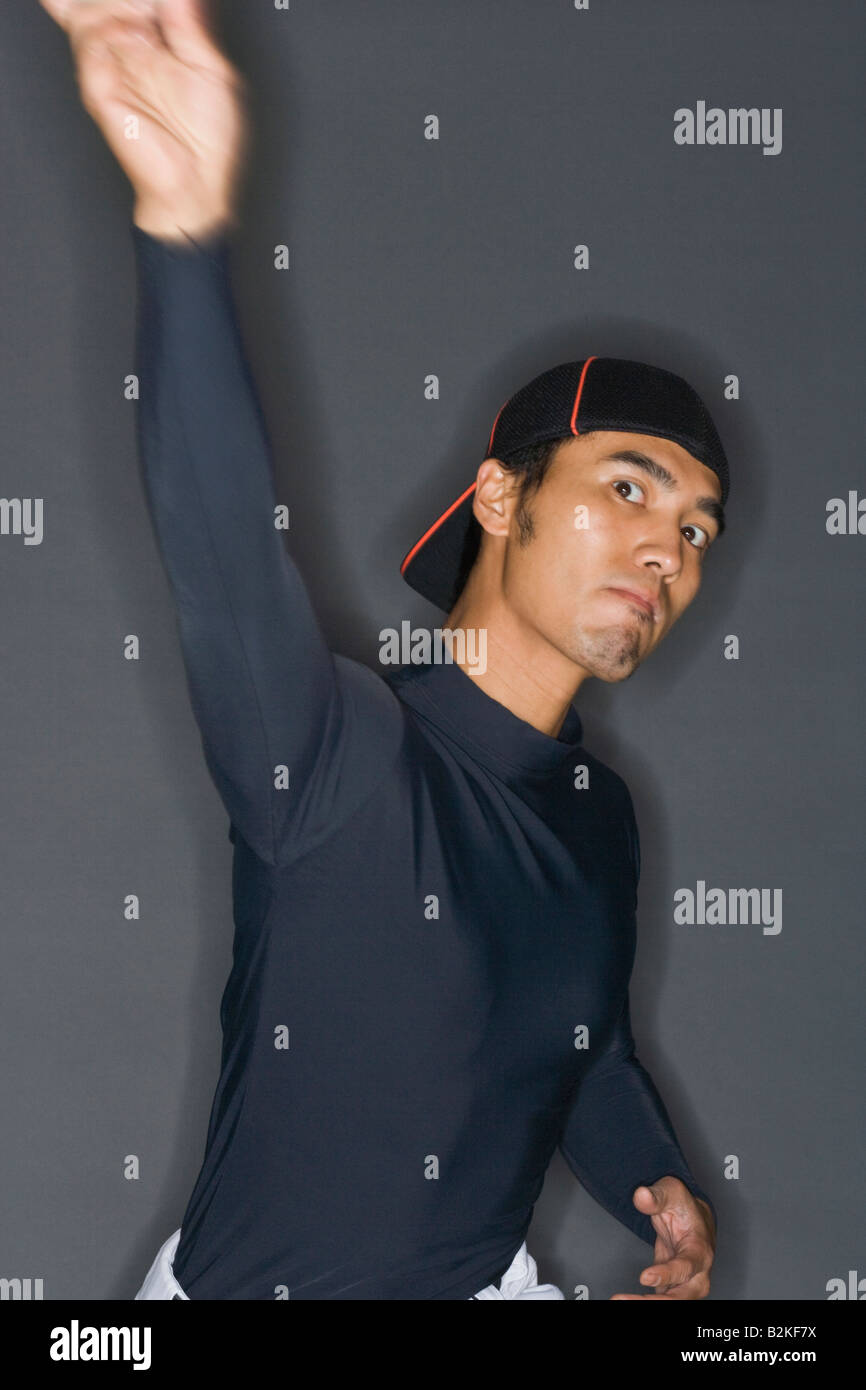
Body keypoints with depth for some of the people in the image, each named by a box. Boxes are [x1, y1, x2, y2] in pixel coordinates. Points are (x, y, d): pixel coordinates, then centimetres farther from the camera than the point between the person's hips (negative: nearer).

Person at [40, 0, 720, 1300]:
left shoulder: (598, 812, 3)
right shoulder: (338, 755, -21)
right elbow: (228, 558, -41)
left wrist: (661, 1189, -1)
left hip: (486, 1278, 6)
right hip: (256, 1279, -6)